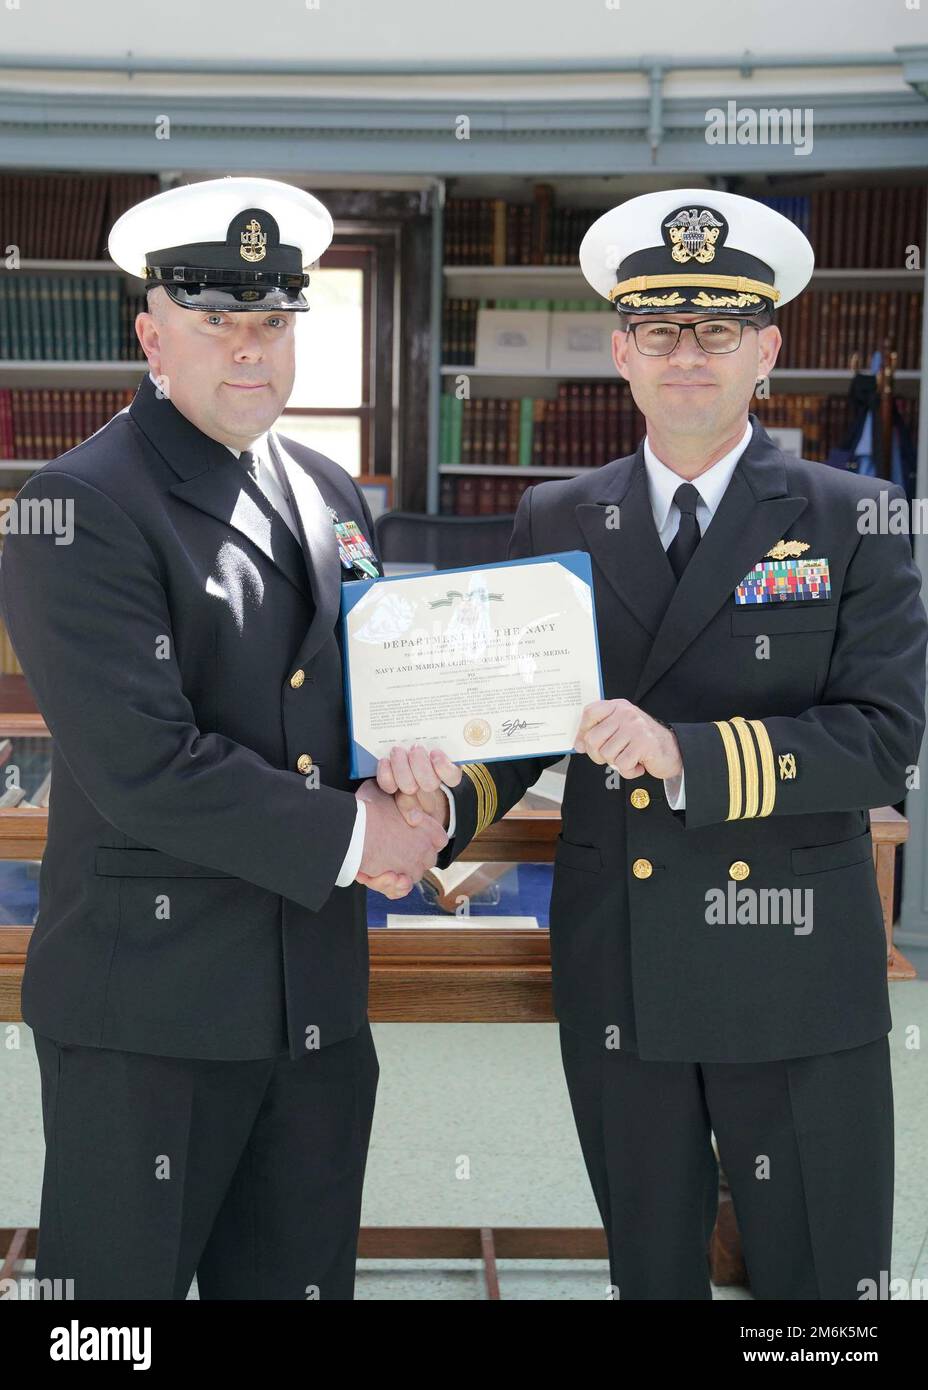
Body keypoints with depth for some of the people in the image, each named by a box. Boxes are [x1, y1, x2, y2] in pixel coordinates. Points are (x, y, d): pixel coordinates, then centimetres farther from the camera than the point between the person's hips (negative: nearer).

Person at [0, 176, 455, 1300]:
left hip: (318, 995, 7)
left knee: (300, 1276, 18)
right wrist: (349, 837, -15)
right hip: (150, 1006, -6)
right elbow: (143, 766, -21)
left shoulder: (329, 494, 11)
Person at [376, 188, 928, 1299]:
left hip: (797, 978, -2)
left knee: (822, 1273, 10)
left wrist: (689, 753, -24)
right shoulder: (555, 523, 5)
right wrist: (441, 786, -18)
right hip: (615, 980, 3)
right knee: (650, 1268, 19)